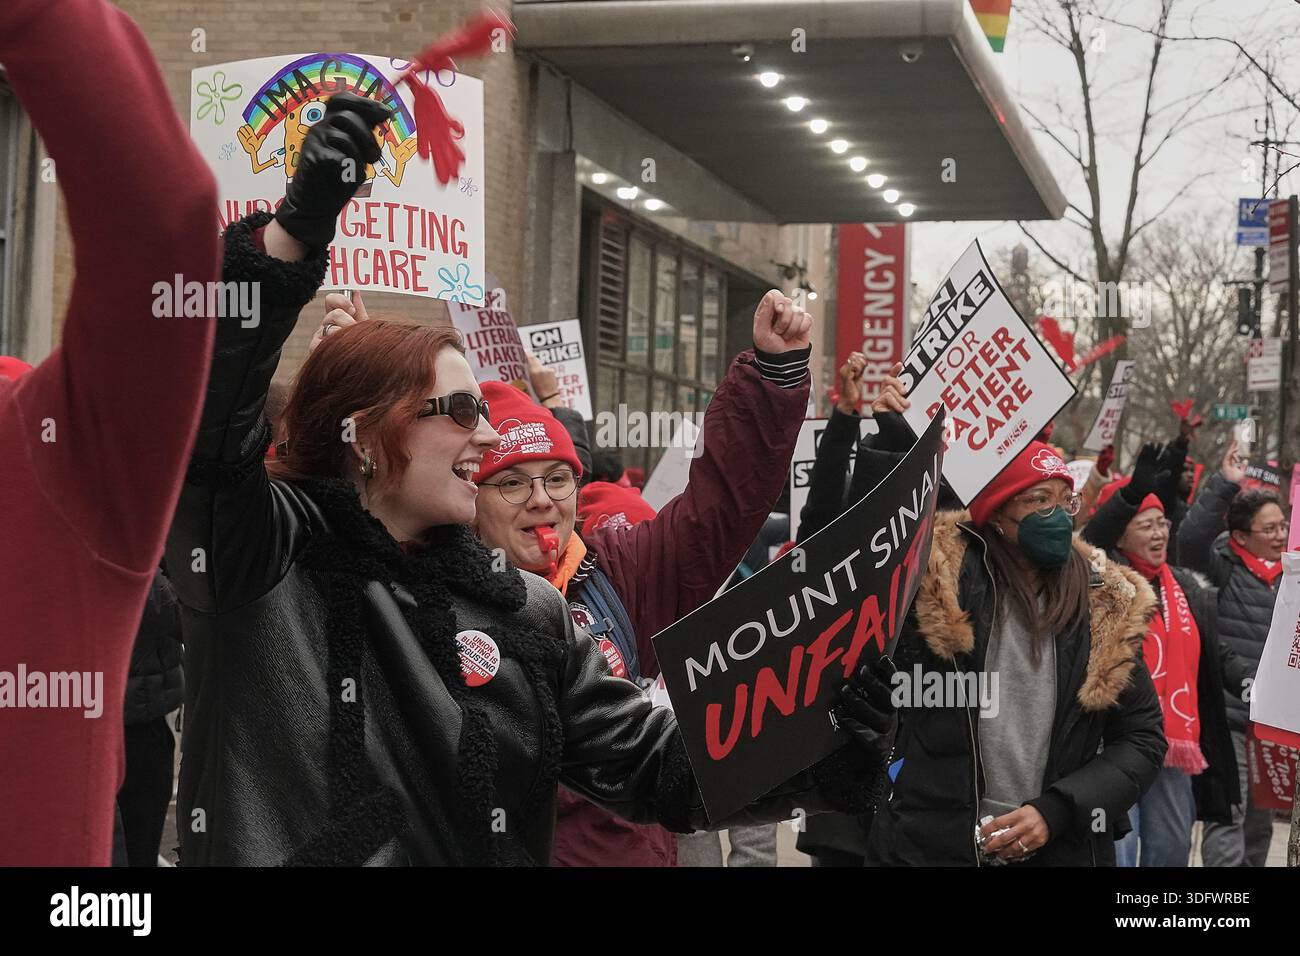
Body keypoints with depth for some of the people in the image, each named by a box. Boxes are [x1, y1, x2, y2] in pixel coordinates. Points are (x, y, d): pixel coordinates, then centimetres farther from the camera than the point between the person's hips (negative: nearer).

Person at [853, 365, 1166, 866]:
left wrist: (1056, 811, -8)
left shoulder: (1107, 607, 2)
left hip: (1062, 850, 3)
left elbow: (1142, 737, 5)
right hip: (930, 846, -2)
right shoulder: (935, 575, -6)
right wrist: (884, 441, -21)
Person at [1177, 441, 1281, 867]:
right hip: (1227, 713, -6)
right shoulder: (1224, 568, -7)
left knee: (1261, 818, 17)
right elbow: (1191, 539, -25)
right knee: (1227, 815, -9)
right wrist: (1224, 485, -28)